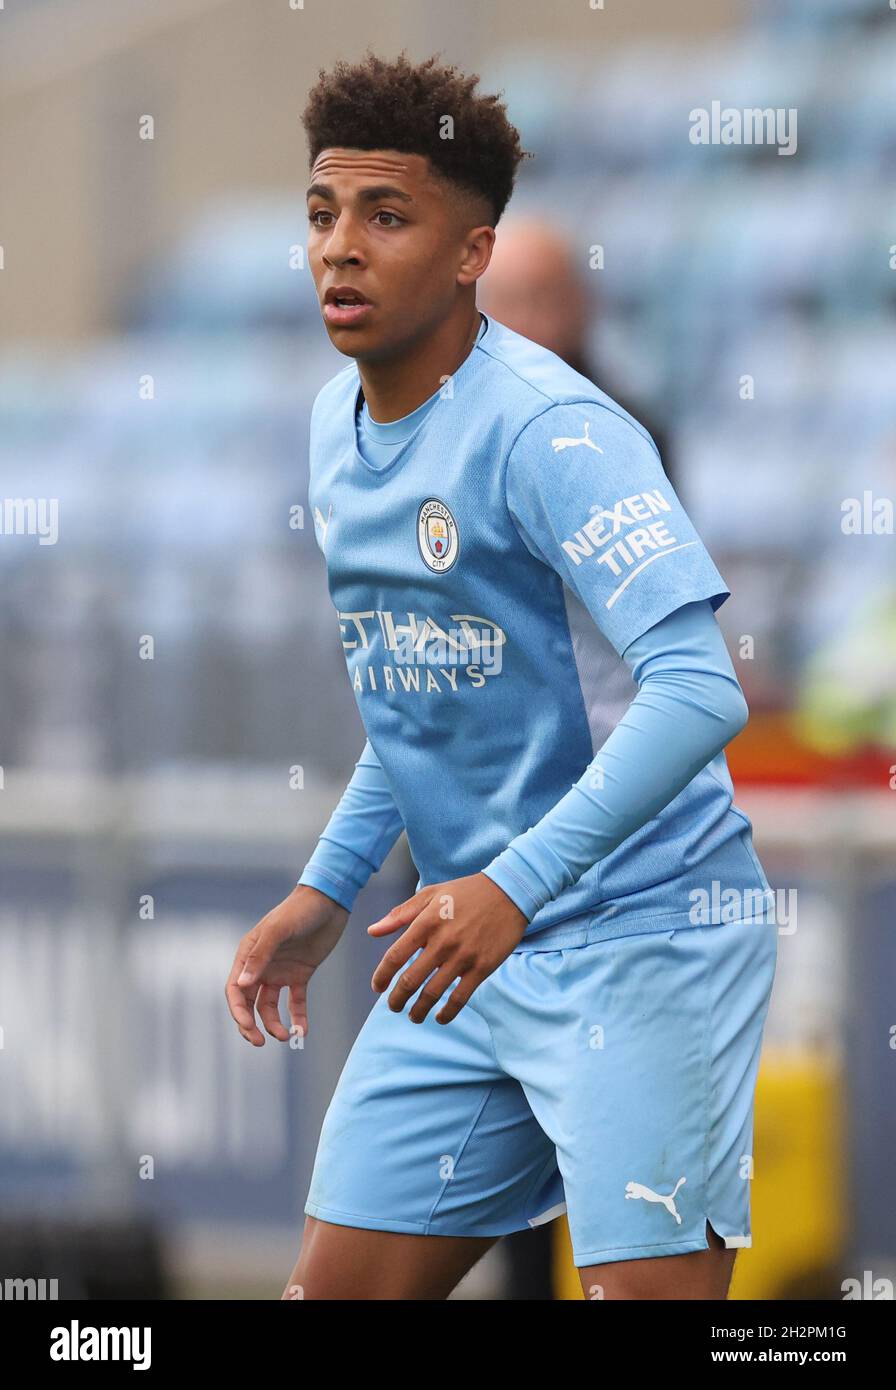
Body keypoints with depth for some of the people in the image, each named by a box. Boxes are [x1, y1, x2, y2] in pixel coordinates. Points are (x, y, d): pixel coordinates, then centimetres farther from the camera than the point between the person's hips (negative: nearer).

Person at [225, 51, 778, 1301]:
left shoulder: (547, 430, -18)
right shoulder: (340, 425, 9)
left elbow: (699, 694, -28)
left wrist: (514, 888, -34)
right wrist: (326, 891, 18)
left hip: (642, 939, -8)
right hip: (468, 946, 8)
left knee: (644, 1291, -13)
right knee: (340, 1289, 4)